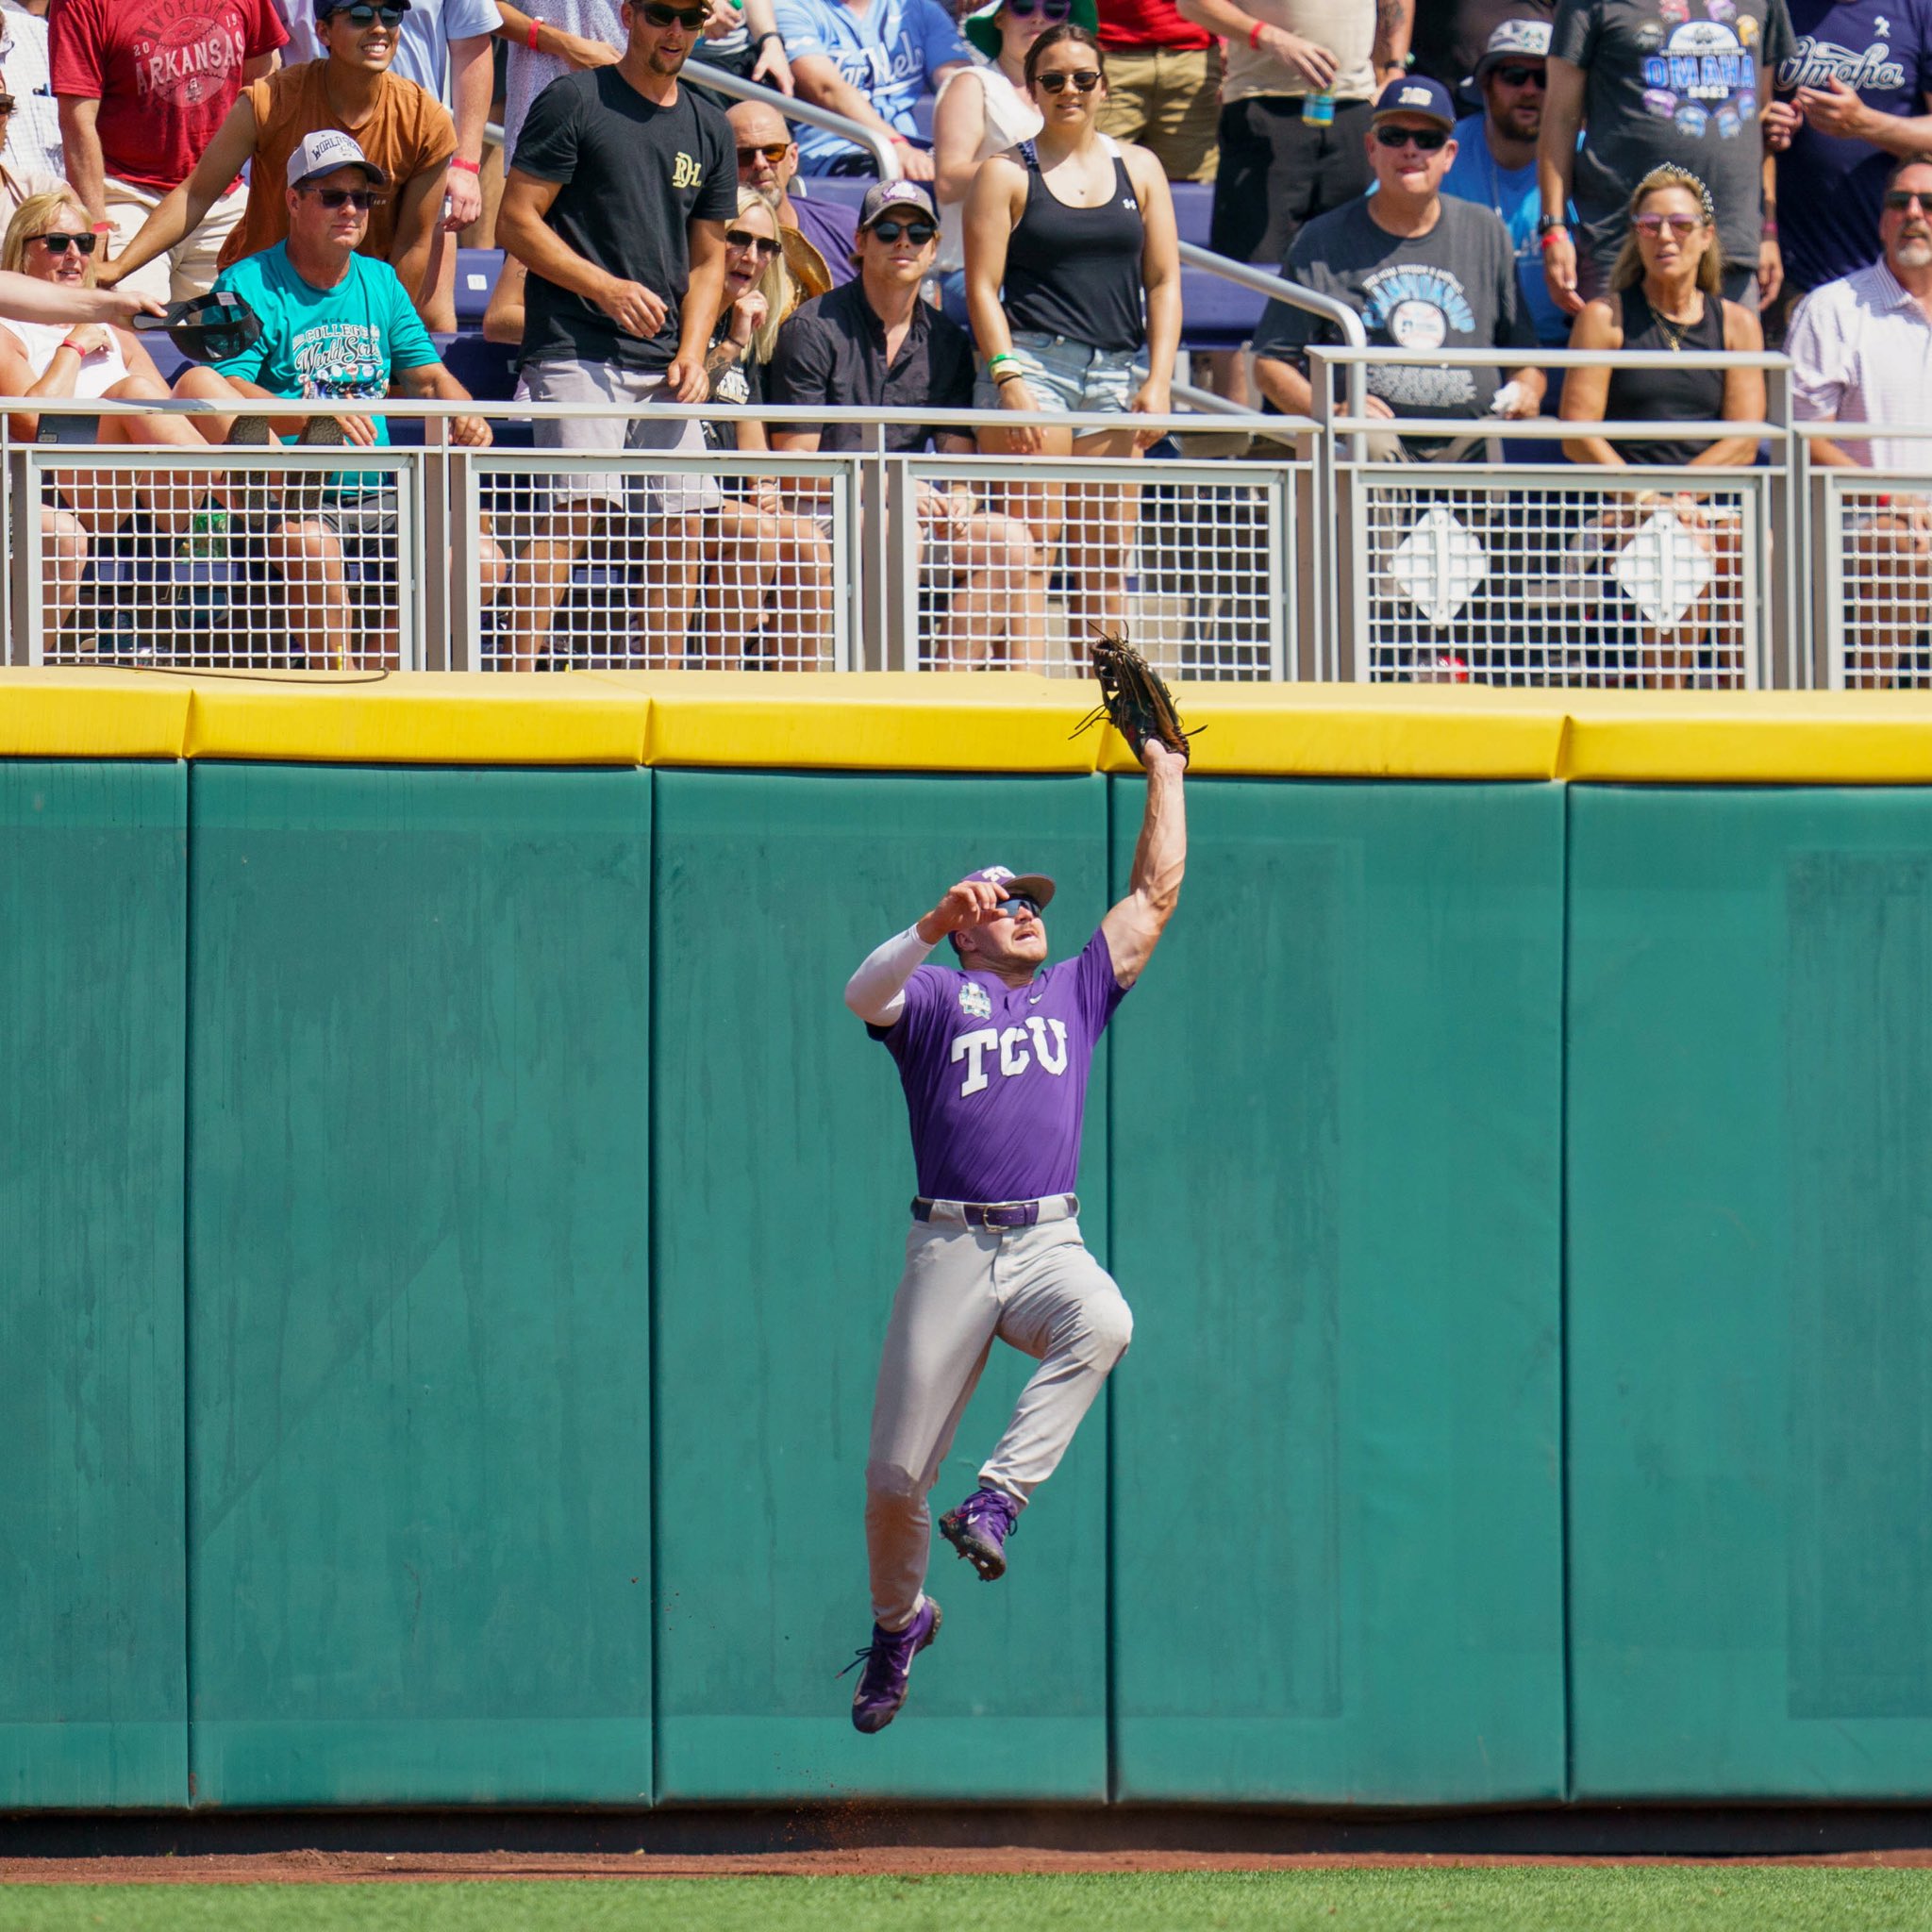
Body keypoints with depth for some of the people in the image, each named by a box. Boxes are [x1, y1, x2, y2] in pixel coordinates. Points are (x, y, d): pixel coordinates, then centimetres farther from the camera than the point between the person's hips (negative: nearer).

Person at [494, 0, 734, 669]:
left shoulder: (710, 129, 16)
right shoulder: (573, 102, -1)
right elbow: (517, 221, -4)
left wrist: (692, 352, 4)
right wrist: (606, 288, -13)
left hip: (666, 366, 6)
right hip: (576, 353, -6)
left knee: (684, 523, 1)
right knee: (579, 507, -19)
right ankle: (519, 671, -20)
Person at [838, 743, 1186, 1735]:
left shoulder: (1075, 992, 21)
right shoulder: (933, 995, 9)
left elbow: (1155, 895, 21)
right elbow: (863, 994, -13)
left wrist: (1165, 774, 19)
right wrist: (935, 921, -28)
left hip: (1050, 1246, 2)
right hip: (950, 1252, -2)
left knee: (1102, 1323, -35)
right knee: (895, 1473, -3)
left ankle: (997, 1501, -30)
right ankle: (897, 1622, 23)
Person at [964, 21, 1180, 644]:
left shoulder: (1138, 170, 15)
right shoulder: (1006, 174, 5)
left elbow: (1163, 282, 13)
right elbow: (982, 287, 0)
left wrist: (1157, 382, 2)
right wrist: (1009, 378, -12)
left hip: (1116, 376, 4)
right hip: (1032, 364, -4)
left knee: (1107, 560, 2)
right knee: (1032, 545, -12)